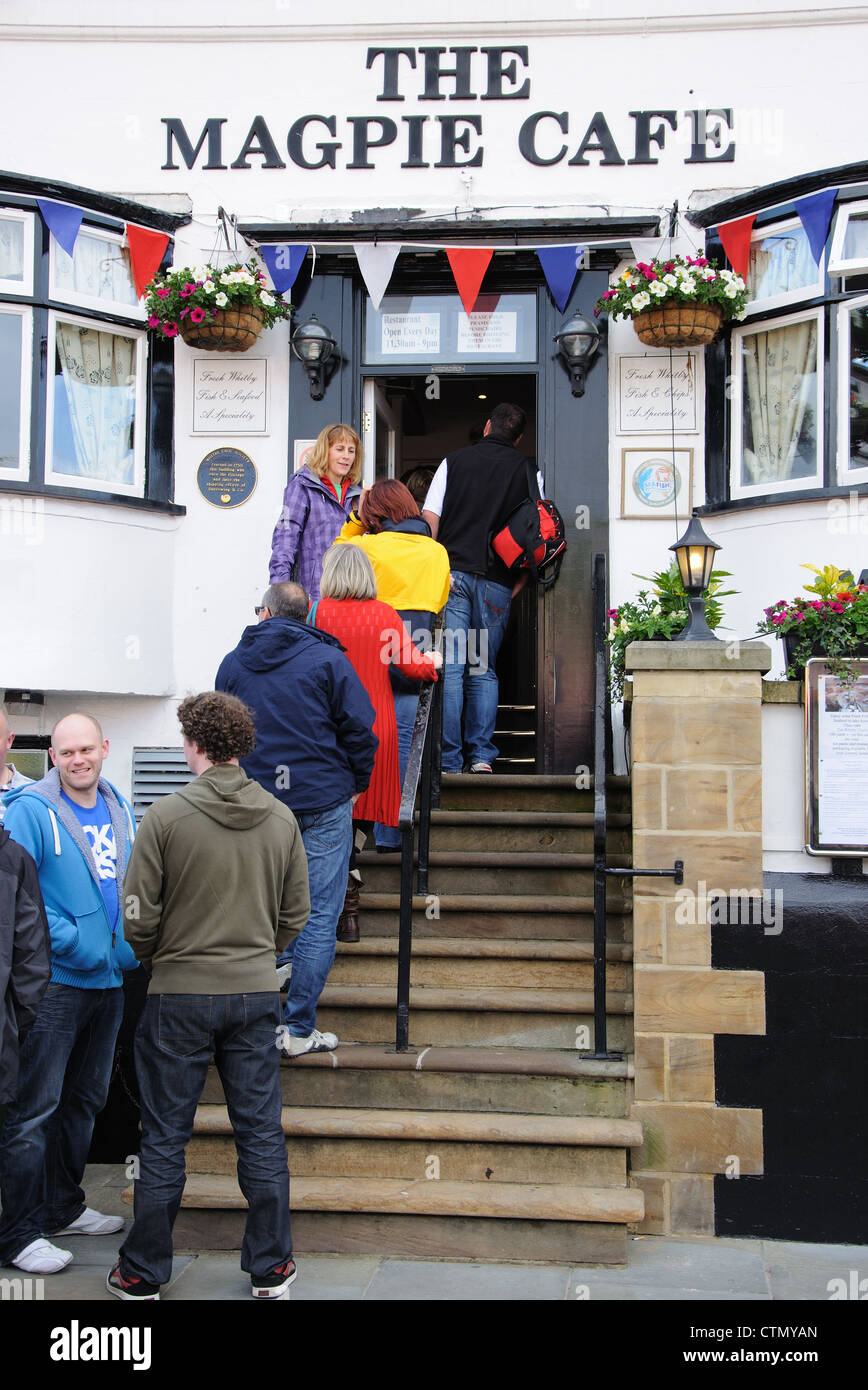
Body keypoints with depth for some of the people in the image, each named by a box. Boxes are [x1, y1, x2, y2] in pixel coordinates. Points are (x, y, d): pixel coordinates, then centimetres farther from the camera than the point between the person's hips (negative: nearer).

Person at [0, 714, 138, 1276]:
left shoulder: (119, 807, 9)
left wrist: (131, 944, 7)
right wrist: (71, 941, -19)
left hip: (110, 977, 7)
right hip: (53, 980, -7)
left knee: (85, 1101, 18)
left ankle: (64, 1207, 33)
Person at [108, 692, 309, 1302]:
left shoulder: (166, 816, -12)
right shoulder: (281, 818, -1)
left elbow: (140, 919, -10)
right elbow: (296, 914, 5)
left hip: (180, 997, -2)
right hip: (257, 994, 3)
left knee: (165, 1138, 9)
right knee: (261, 1134, 11)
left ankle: (143, 1273, 20)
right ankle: (271, 1269, 20)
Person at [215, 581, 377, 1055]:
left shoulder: (232, 664, 8)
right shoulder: (326, 660, -4)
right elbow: (359, 728, -7)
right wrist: (356, 784, 8)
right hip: (323, 803, -4)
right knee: (317, 918, 2)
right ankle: (298, 1030, 3)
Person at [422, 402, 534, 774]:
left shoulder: (454, 460, 9)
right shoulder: (525, 469, 9)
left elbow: (429, 518, 1)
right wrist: (519, 582, 10)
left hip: (452, 575, -1)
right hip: (497, 582, 1)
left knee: (450, 667, -1)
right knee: (484, 670, 10)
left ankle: (449, 760, -3)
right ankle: (482, 755, 4)